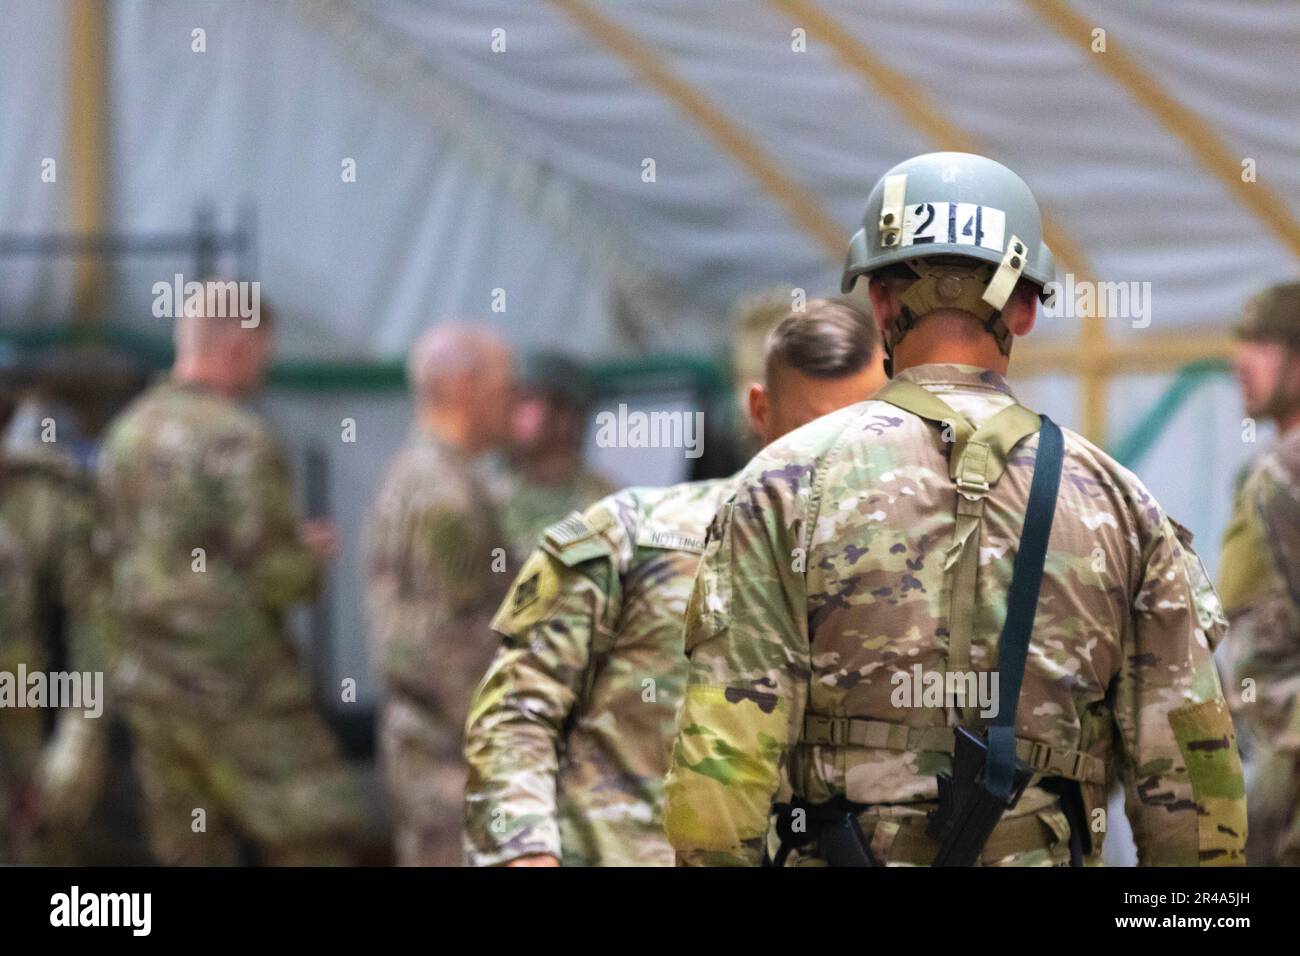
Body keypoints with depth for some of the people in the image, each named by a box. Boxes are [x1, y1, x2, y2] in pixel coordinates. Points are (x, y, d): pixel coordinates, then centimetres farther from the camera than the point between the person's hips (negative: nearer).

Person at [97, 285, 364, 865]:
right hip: (237, 681, -8)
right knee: (313, 840, -1)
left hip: (151, 684, 8)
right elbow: (273, 578, -18)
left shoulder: (127, 434, 10)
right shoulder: (240, 441, -15)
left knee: (191, 854, 10)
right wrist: (312, 556, 5)